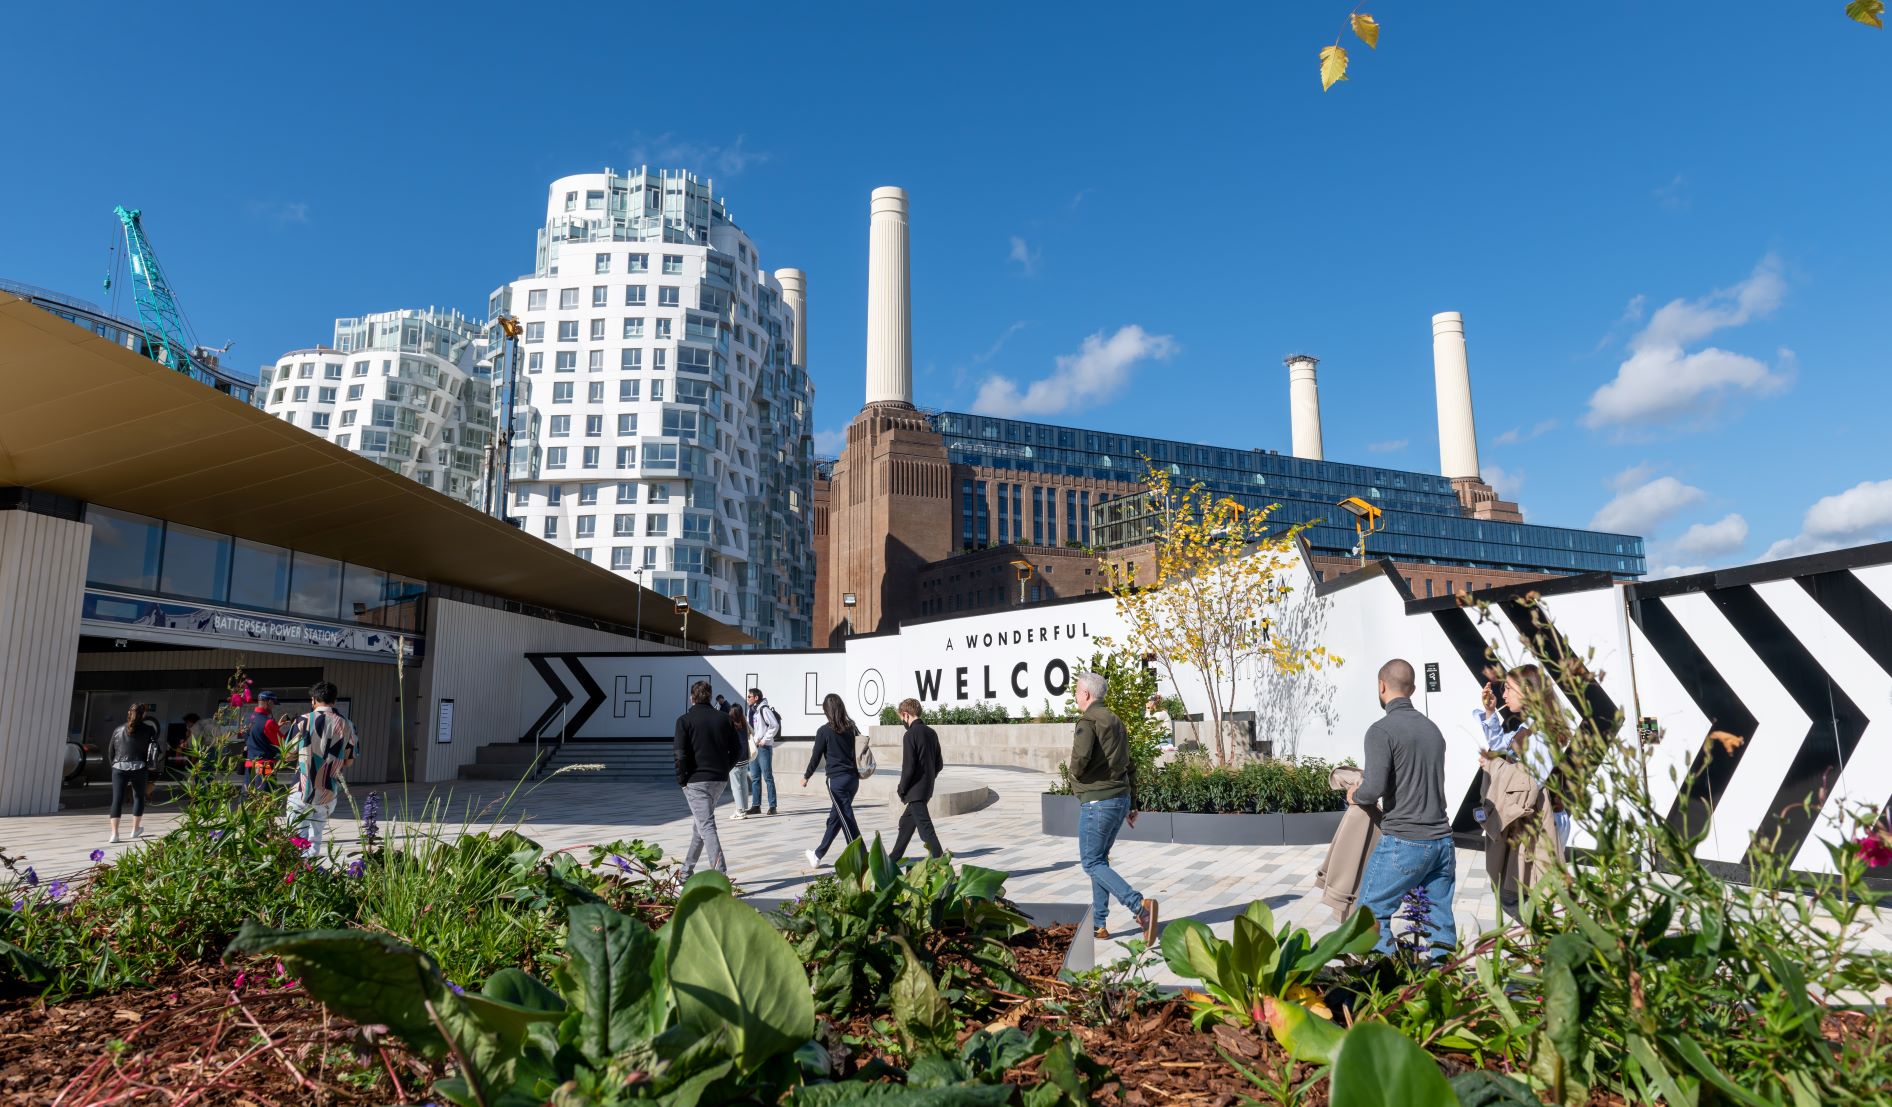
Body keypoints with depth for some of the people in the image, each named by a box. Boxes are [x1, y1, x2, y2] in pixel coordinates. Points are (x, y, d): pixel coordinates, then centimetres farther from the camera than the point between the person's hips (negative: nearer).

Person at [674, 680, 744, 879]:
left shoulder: (685, 720, -6)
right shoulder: (723, 718, 7)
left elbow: (681, 755, -14)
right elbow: (736, 749, 5)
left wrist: (681, 779, -3)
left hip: (696, 780, -5)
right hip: (720, 780, 6)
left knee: (706, 827, -7)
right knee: (699, 825, 20)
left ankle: (720, 876, -19)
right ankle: (687, 872, 31)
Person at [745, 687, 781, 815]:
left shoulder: (764, 709, -12)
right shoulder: (751, 710, 15)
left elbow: (775, 725, -17)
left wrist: (765, 740, -16)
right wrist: (749, 739, 7)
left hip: (764, 747, -8)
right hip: (753, 747, 8)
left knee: (768, 777, -4)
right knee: (754, 778, 11)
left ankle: (772, 806, 0)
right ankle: (756, 805, 16)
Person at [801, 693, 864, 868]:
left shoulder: (824, 731, -8)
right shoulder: (851, 728, 7)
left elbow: (816, 757, -2)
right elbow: (859, 751, 5)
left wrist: (806, 777, 11)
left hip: (837, 779, -6)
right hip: (853, 779, 6)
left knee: (848, 821, -4)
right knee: (835, 818, 18)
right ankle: (818, 855, 33)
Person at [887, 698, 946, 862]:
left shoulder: (910, 735, -16)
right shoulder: (931, 733, 8)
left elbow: (908, 767, -20)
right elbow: (939, 764, 12)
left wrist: (901, 790, -8)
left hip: (915, 791, -9)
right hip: (927, 788, 9)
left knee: (925, 827, -6)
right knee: (906, 822, 20)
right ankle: (894, 858, 32)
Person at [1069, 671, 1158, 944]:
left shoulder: (1088, 721, -12)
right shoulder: (1116, 722, 16)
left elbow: (1081, 756, -29)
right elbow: (1129, 766, 19)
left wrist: (1076, 774, -7)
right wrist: (1132, 804, 22)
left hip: (1097, 801, -9)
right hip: (1120, 799, 9)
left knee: (1092, 863, -3)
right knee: (1100, 859, 17)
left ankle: (1140, 905, -19)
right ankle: (1098, 924, 18)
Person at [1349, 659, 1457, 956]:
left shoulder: (1382, 730, -12)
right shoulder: (1432, 728, 10)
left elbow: (1374, 788, -19)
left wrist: (1355, 795, 3)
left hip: (1404, 842, -7)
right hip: (1442, 841, 7)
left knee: (1372, 912, 6)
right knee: (1440, 918, 12)